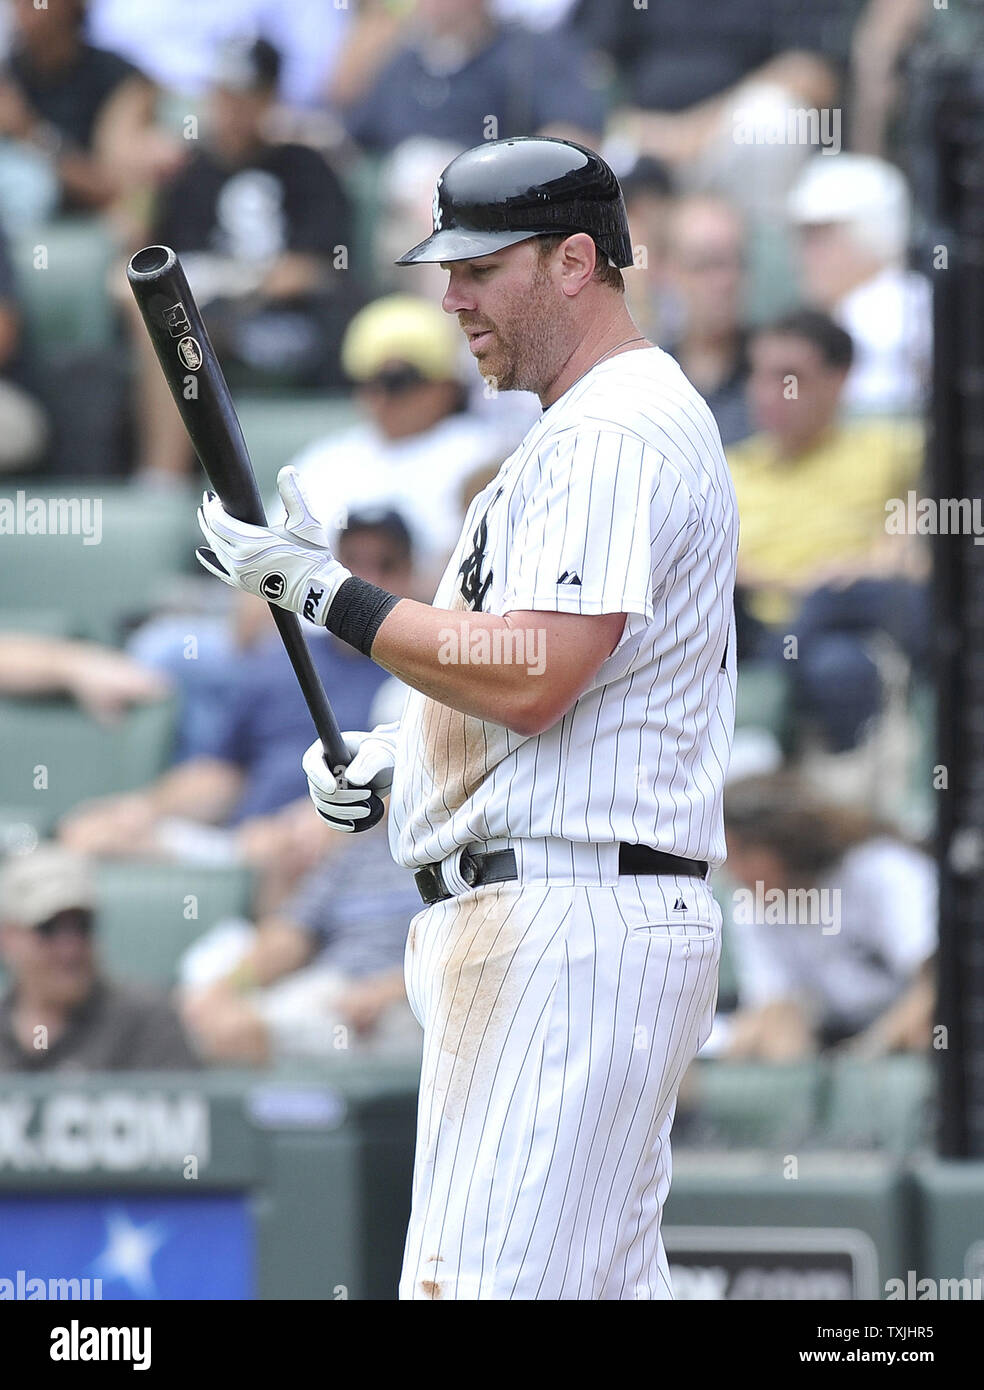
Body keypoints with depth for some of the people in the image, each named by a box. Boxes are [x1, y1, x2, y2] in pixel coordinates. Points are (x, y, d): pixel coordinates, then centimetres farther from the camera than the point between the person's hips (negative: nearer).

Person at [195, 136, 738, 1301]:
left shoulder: (611, 435, -12)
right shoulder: (592, 430, 23)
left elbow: (529, 680, -22)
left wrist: (321, 591, -14)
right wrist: (391, 753, 13)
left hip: (566, 928, -11)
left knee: (474, 1279, -17)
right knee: (604, 1279, 9)